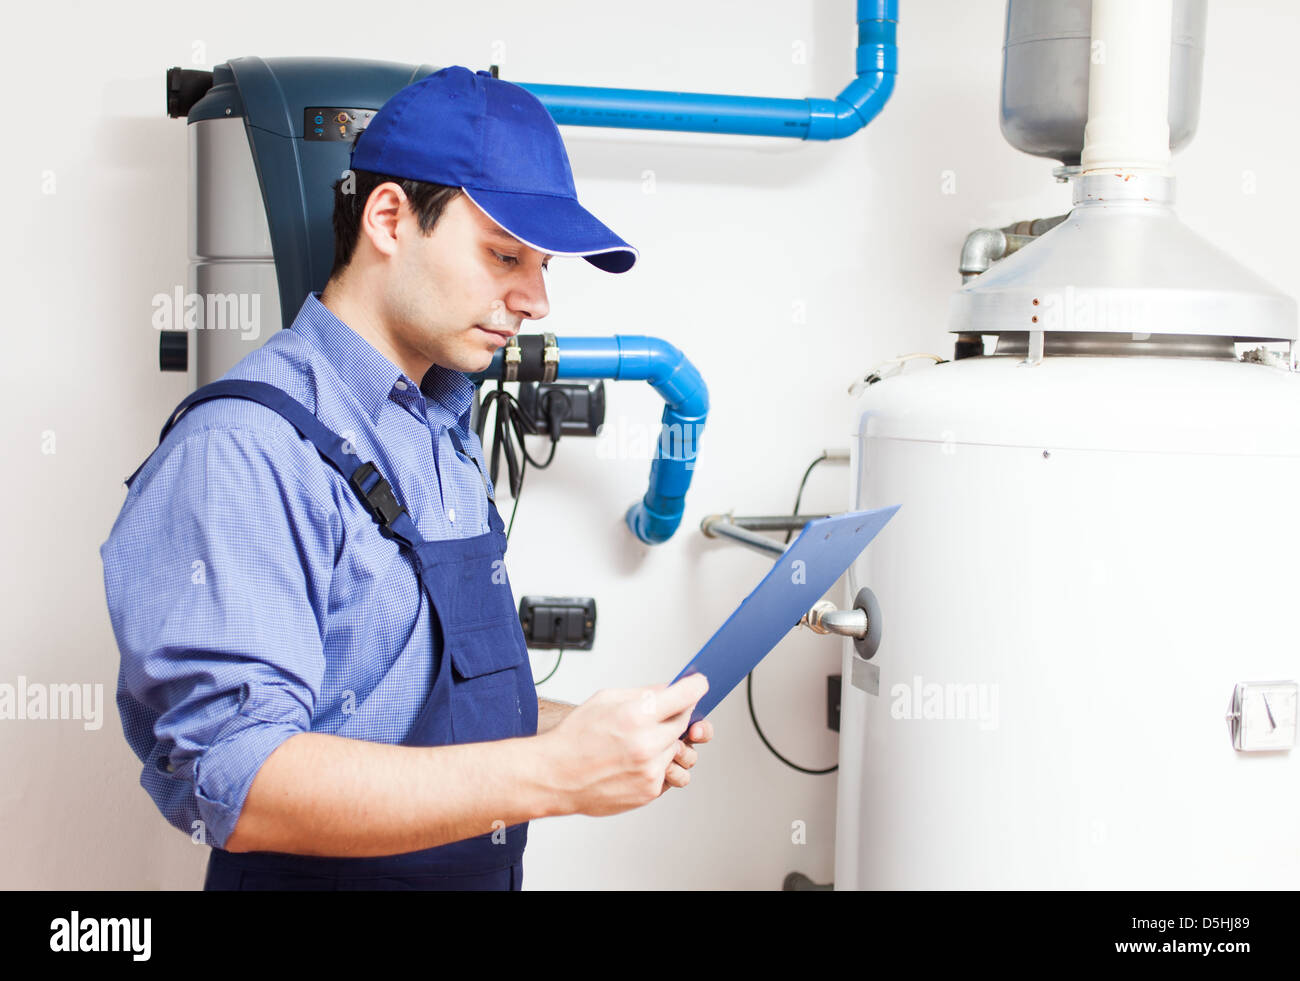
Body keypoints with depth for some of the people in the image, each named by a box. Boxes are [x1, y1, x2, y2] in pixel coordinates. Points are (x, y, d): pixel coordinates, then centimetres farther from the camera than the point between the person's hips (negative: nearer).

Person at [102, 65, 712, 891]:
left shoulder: (448, 436, 8)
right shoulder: (241, 451, -21)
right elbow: (232, 780, -29)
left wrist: (568, 729, -3)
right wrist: (554, 773, -33)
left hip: (483, 870, 8)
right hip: (325, 878, -8)